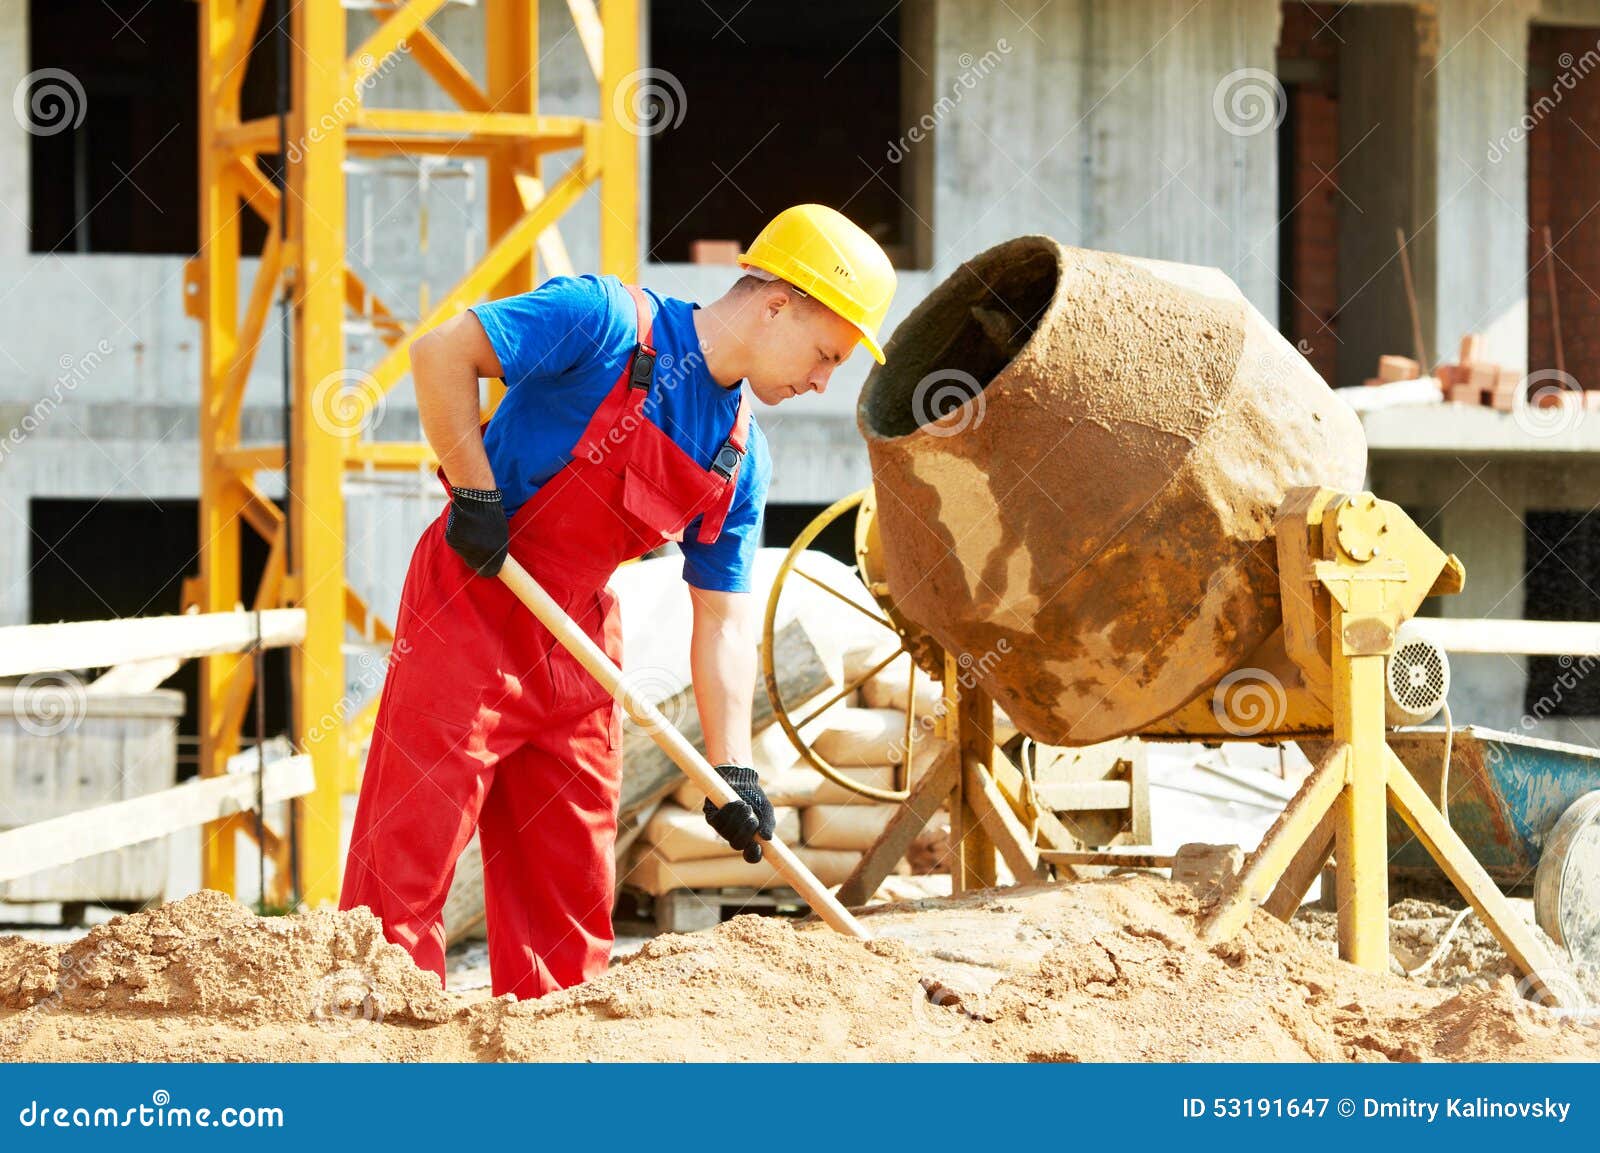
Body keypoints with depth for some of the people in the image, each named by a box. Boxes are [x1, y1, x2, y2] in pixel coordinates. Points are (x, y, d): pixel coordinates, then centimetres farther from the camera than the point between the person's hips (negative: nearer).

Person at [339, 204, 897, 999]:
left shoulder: (741, 460, 7)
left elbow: (723, 622, 8)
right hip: (468, 609, -7)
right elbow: (440, 354, -19)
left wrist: (731, 769, -1)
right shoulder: (611, 322, -14)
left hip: (578, 648, 7)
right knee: (405, 871, -8)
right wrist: (475, 492, -18)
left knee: (573, 888, 10)